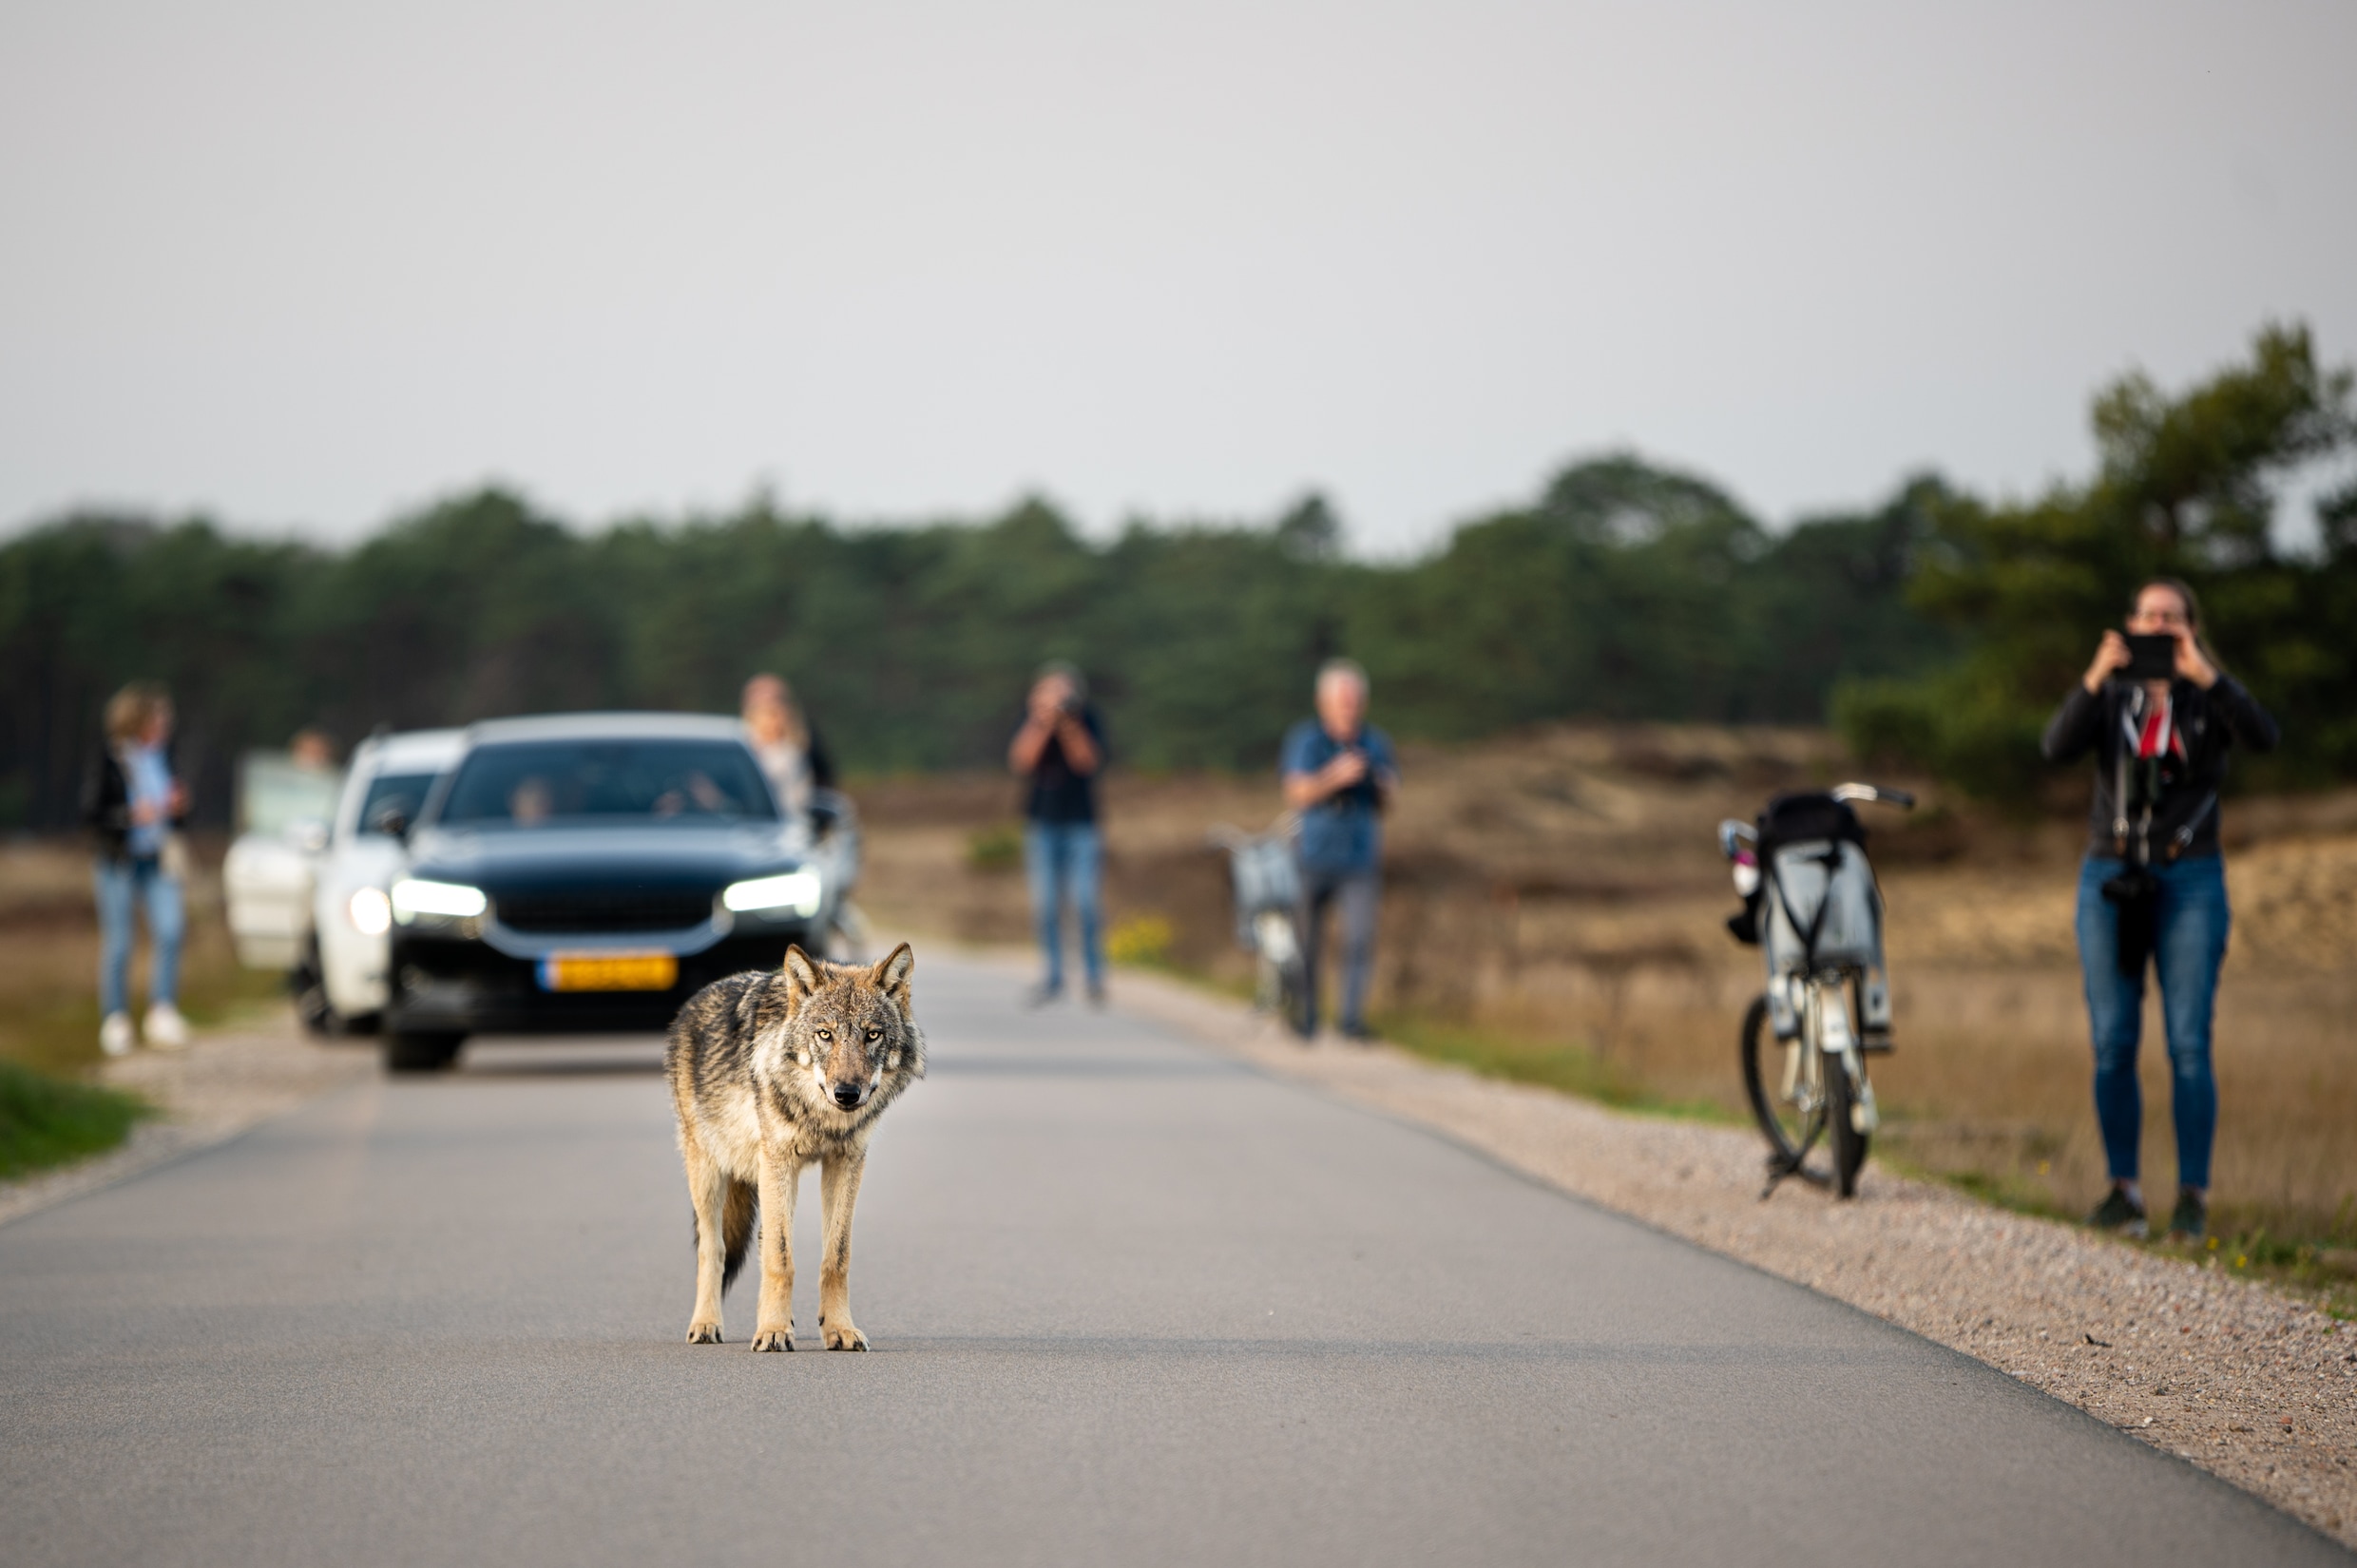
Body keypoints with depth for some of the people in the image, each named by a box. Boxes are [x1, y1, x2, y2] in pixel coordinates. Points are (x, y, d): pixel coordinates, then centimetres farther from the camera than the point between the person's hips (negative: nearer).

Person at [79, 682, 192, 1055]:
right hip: (118, 862, -4)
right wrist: (131, 815, -22)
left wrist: (177, 808, -3)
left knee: (169, 930, -16)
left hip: (157, 860, 4)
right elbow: (90, 814, -8)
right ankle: (115, 1022, 13)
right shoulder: (109, 758, -7)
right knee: (117, 943, 1)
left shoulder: (162, 754, 9)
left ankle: (163, 1013, -11)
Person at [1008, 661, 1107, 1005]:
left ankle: (1095, 976, 1)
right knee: (1046, 905, 1)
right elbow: (1021, 762, -14)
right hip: (1042, 822, 2)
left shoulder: (1088, 717, -5)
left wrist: (1069, 727, -28)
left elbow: (1088, 763, -15)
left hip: (1081, 822, -1)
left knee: (1085, 903, -7)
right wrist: (1042, 724, -26)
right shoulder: (1030, 717, -2)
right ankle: (1053, 976, 10)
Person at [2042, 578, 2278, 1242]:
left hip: (2189, 882, -2)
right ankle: (2124, 1189, 8)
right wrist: (2096, 679, -23)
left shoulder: (2208, 699, 3)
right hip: (2111, 880, 2)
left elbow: (2263, 736, -18)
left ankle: (2193, 1195, -2)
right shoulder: (2111, 698, 8)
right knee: (2112, 1045, 0)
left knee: (2188, 1045, -6)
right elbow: (2058, 746, -11)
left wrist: (2204, 675, -26)